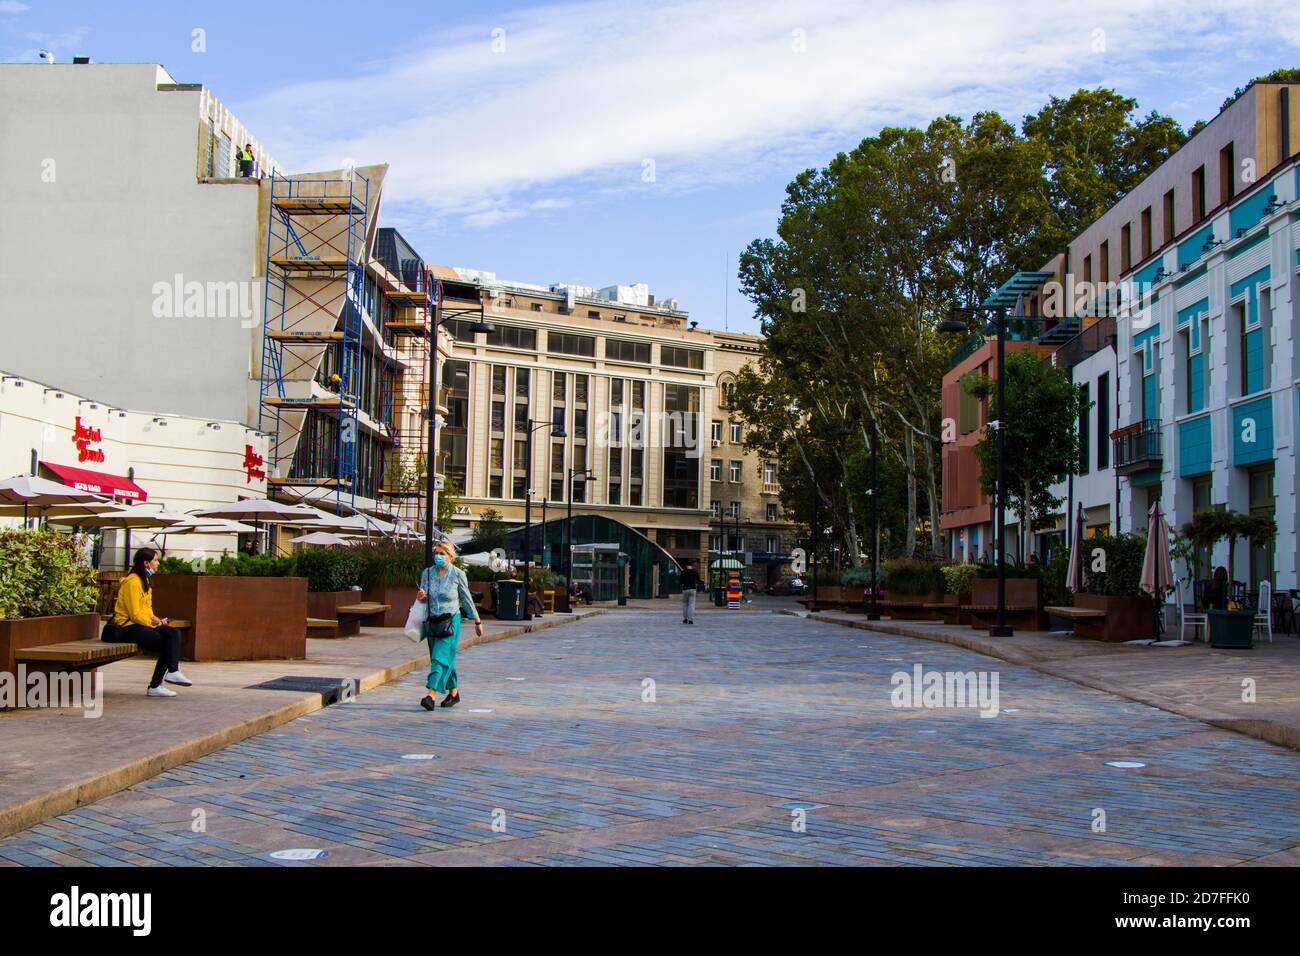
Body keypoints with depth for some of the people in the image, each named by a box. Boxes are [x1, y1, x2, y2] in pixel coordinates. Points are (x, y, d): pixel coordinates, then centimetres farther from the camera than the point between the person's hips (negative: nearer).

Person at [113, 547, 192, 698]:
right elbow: (135, 614, -17)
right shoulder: (132, 582, -14)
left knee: (174, 633, -13)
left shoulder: (144, 580, 17)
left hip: (143, 624, 9)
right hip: (128, 627, -9)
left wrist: (157, 620, 3)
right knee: (167, 643, -20)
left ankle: (173, 672, -24)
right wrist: (154, 623, -10)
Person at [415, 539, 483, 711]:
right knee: (446, 659, 13)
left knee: (441, 657, -15)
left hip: (451, 621, -5)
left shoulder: (458, 574, -5)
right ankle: (454, 692, 28)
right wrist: (421, 597, -15)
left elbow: (467, 600, 3)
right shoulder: (427, 573, 5)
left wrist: (477, 621, 9)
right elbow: (424, 598, 10)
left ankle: (431, 695, -23)